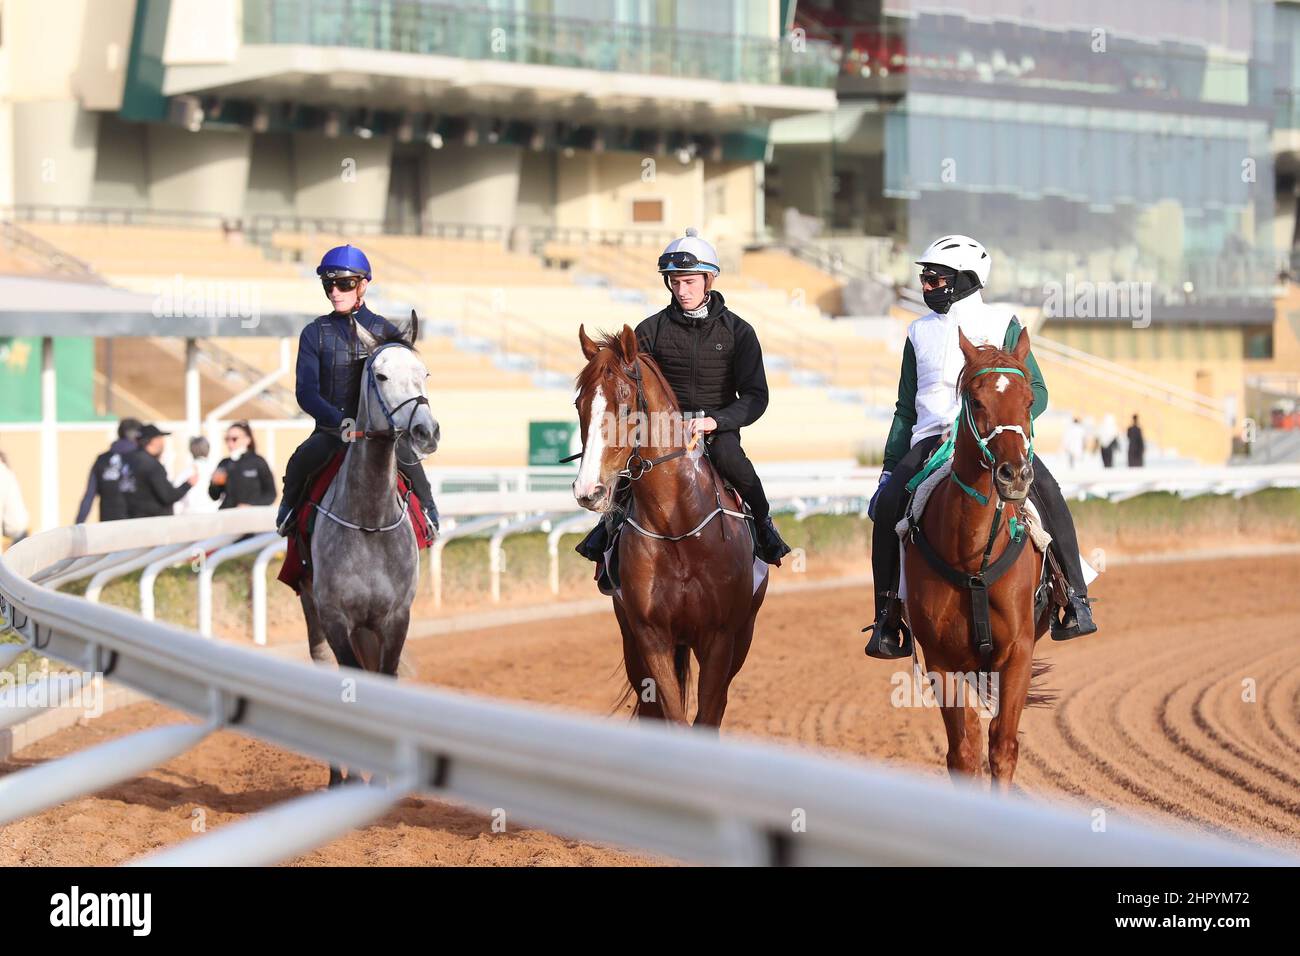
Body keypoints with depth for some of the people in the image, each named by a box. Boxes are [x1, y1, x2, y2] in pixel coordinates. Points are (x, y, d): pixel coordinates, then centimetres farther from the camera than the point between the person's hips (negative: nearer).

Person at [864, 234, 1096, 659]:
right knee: (887, 503, -24)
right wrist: (890, 465, 15)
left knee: (1046, 491, -29)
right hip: (931, 441, 2)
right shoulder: (920, 332, 18)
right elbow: (906, 409, 22)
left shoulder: (1003, 326, 8)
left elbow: (1036, 391, 4)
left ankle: (1075, 600, -21)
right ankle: (887, 615, -16)